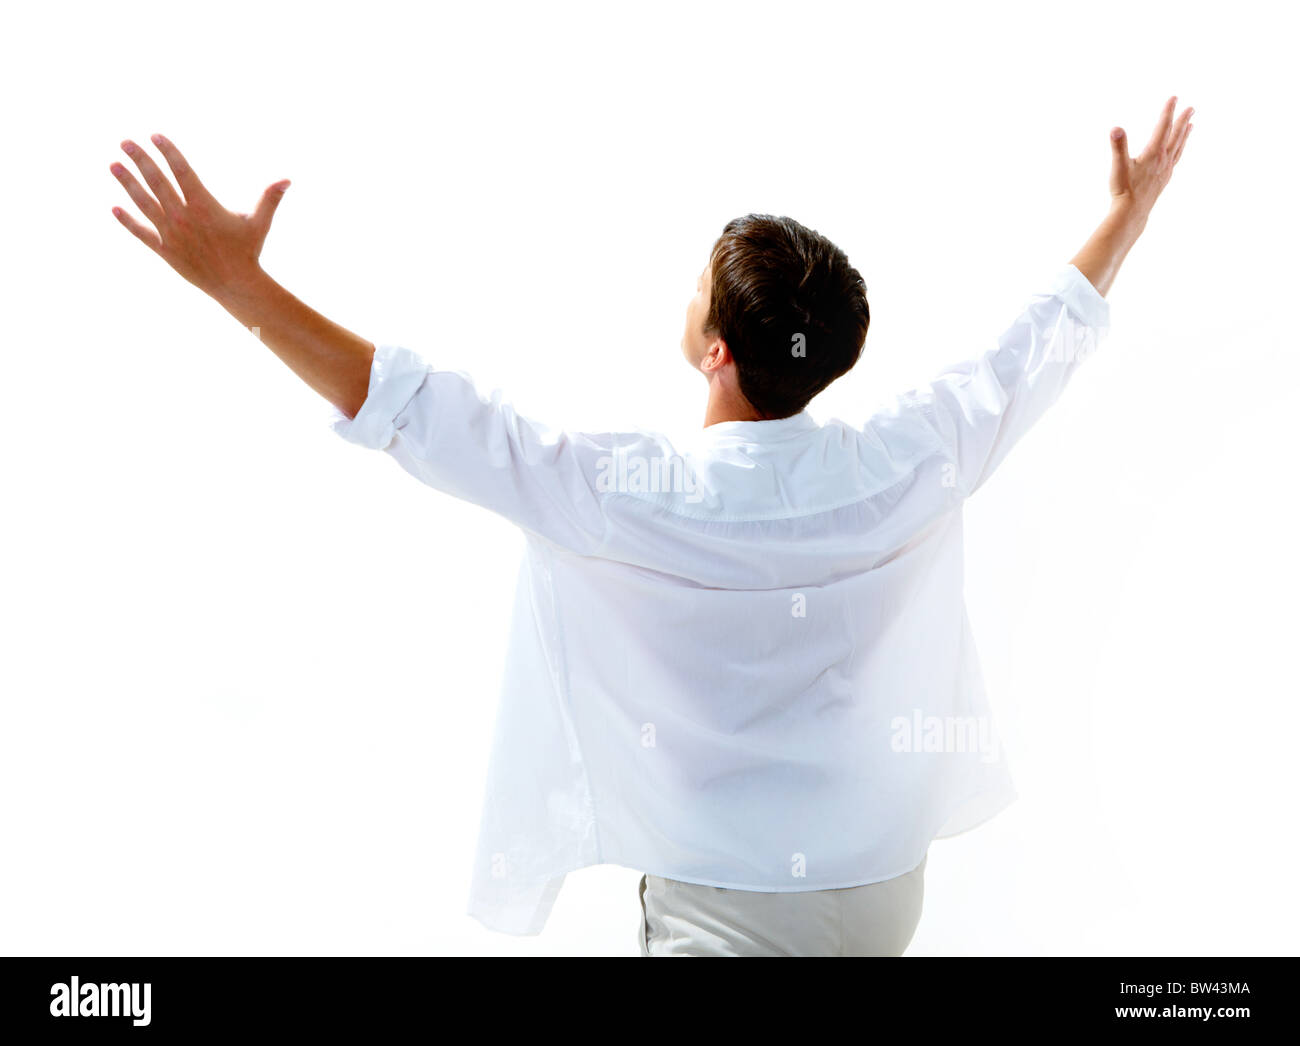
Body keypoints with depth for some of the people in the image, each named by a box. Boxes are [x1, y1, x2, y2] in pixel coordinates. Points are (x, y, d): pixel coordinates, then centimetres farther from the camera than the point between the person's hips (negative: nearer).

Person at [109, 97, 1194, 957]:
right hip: (883, 887, 5)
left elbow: (428, 415, -25)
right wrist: (1129, 214, 18)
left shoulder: (635, 492, -25)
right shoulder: (904, 464, -13)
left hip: (720, 907, -4)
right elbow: (1035, 349, 3)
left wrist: (241, 283, -23)